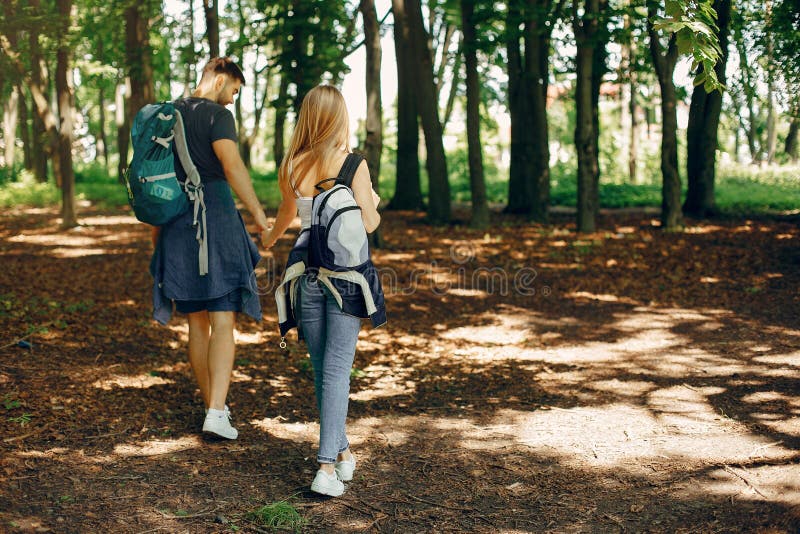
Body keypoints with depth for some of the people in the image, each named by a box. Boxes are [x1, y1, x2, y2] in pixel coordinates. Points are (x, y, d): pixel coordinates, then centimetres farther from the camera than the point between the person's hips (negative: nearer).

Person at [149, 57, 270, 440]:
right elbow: (232, 167, -21)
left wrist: (156, 224, 24)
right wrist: (258, 213, -15)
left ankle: (214, 406, 21)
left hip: (177, 224, 7)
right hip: (216, 220, -6)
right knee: (223, 322, -6)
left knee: (197, 323, 13)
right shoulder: (217, 116, -7)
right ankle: (216, 413, -16)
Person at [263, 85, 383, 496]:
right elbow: (368, 223, -10)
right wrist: (374, 203, 14)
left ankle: (342, 451, 25)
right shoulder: (353, 164, -8)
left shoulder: (291, 166, 3)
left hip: (308, 274, 3)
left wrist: (271, 238, 43)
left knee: (321, 368, 15)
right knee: (337, 370, -2)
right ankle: (327, 466, -10)